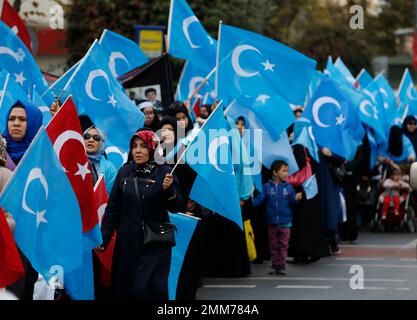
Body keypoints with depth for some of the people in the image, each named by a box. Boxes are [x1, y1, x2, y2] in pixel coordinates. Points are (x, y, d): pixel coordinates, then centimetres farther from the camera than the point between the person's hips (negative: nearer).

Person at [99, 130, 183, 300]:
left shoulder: (164, 172, -3)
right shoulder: (125, 171, 3)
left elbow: (176, 207, -4)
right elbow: (113, 208, 4)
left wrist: (169, 189, -22)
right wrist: (103, 239, -1)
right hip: (127, 242, 3)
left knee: (150, 289, -10)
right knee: (124, 288, 5)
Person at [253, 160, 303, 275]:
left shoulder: (288, 187, -1)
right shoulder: (267, 187, -3)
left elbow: (291, 202, 3)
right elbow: (259, 199, -8)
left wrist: (296, 198, -18)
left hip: (285, 222, 0)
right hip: (272, 221, 0)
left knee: (283, 245, 2)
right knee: (273, 245, 9)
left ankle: (281, 266, 8)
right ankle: (275, 266, 17)